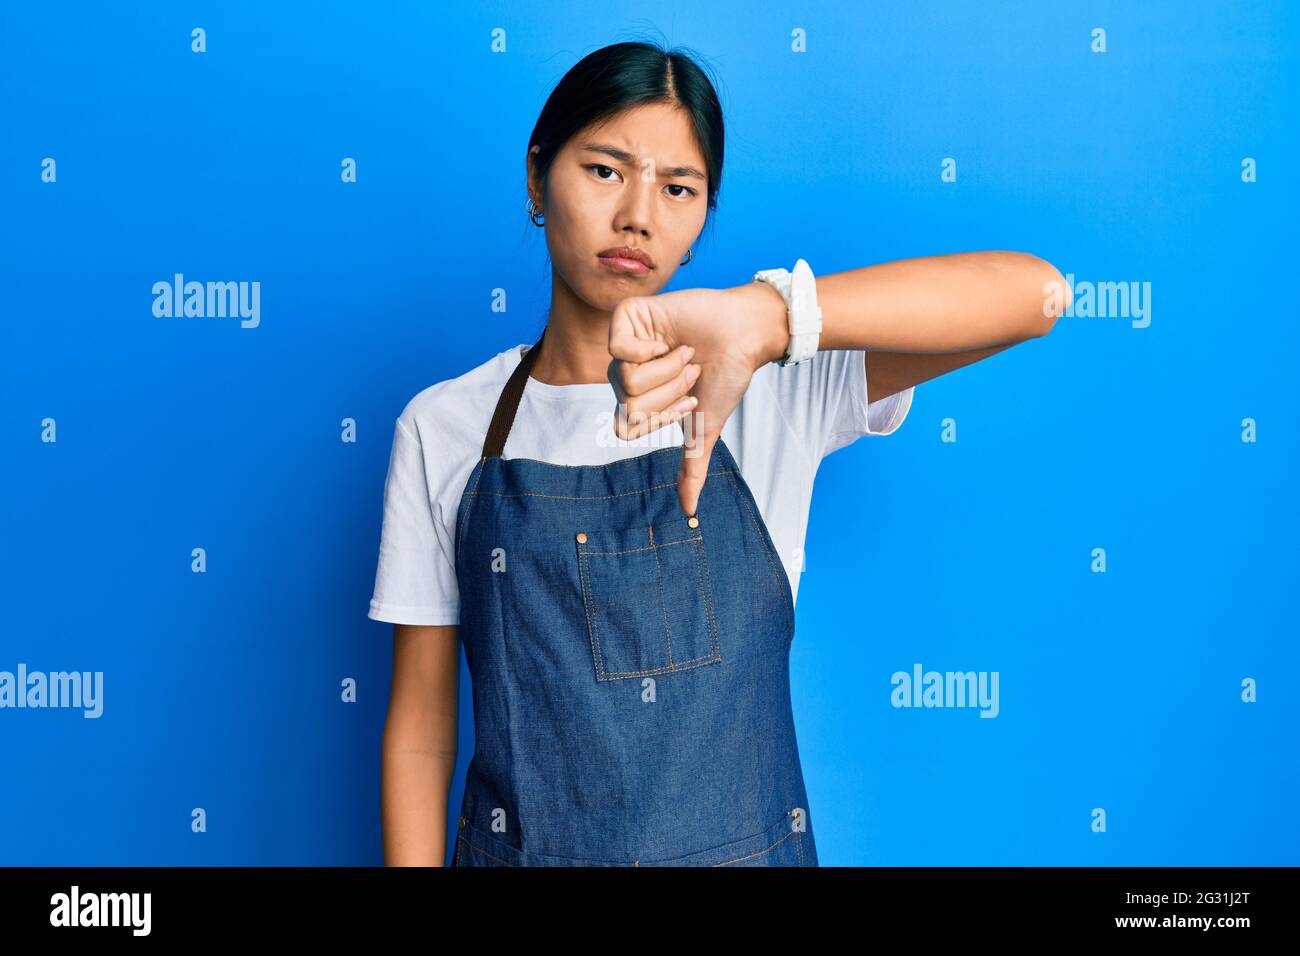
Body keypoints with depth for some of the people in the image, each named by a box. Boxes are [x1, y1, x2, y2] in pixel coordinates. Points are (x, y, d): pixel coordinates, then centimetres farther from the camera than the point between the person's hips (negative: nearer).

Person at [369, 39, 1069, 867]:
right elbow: (421, 726, -1)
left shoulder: (773, 382, -8)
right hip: (520, 846, 0)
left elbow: (1032, 293, -23)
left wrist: (766, 317, -35)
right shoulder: (444, 427, -5)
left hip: (749, 844, 0)